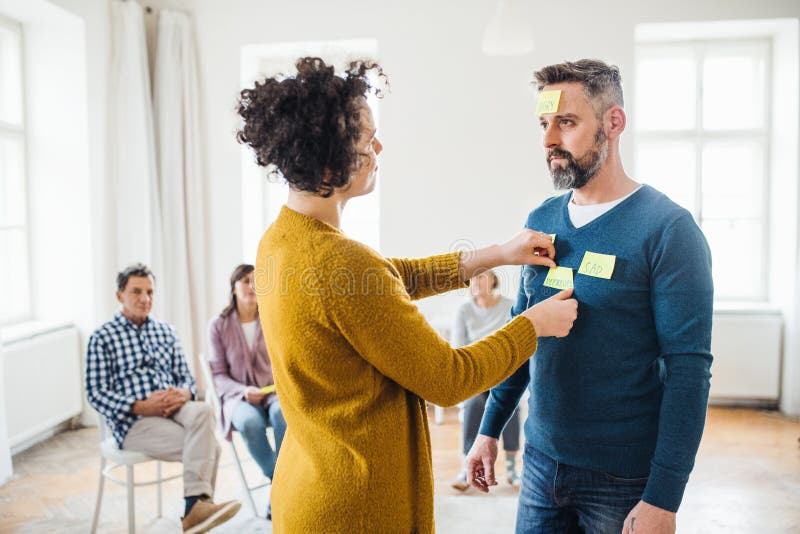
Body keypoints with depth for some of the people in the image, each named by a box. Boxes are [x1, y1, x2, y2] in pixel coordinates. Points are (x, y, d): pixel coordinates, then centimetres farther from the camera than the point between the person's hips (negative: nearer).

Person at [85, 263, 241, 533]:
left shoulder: (165, 331, 18)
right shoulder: (102, 338, 4)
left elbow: (186, 376, 16)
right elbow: (96, 393, -4)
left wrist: (184, 393, -10)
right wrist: (141, 406, -18)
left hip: (173, 407, 4)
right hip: (132, 422, -4)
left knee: (202, 412, -33)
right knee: (209, 447, -27)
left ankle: (196, 506, -35)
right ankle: (198, 506, -14)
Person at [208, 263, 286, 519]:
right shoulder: (219, 326, 2)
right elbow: (219, 375, 1)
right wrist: (244, 392, -17)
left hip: (273, 392, 1)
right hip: (238, 396, -1)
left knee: (282, 414, -37)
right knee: (250, 423, -38)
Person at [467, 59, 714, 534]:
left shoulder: (667, 229, -14)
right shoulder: (541, 221, 2)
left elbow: (689, 369, -15)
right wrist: (490, 429, 9)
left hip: (624, 478, -4)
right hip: (540, 461, 5)